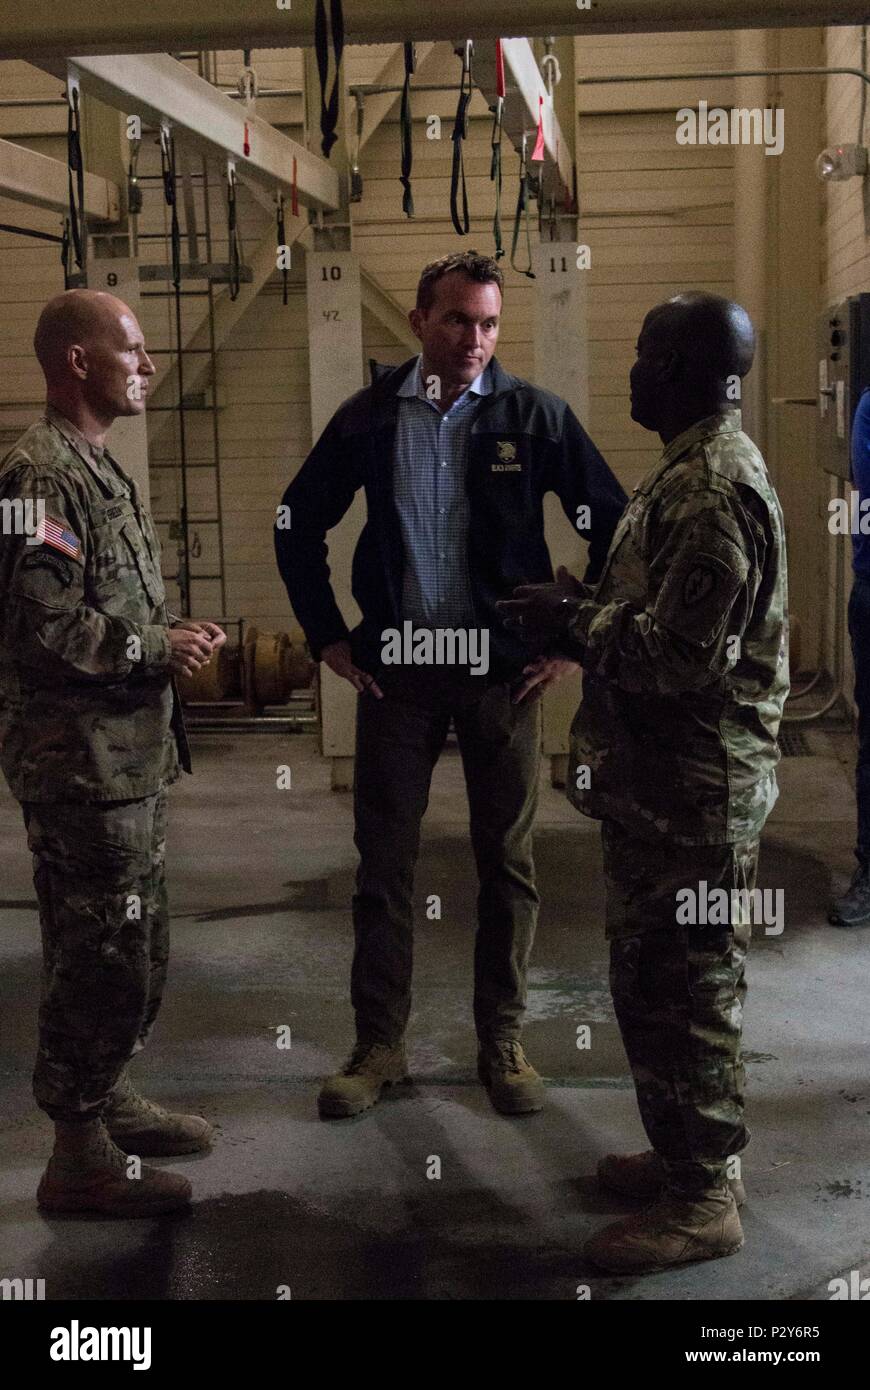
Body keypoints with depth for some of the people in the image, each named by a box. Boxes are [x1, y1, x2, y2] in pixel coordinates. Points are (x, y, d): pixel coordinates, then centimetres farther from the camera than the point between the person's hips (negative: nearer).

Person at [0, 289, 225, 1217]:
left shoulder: (95, 466, 16)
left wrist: (171, 638, 6)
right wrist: (159, 650, -15)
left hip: (126, 757, 10)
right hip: (82, 764, -10)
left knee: (137, 949, 20)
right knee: (101, 958, -2)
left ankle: (109, 1102, 36)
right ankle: (80, 1158, 12)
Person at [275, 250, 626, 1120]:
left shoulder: (533, 416, -3)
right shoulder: (369, 417, 1)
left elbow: (612, 526, 2)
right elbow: (299, 526, 11)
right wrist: (327, 637, 5)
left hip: (503, 671, -1)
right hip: (397, 669, 1)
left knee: (507, 862, 7)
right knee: (383, 861, 6)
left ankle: (501, 1041, 22)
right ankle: (378, 1043, 19)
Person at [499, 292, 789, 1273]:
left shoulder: (714, 490, -20)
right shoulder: (694, 471, 14)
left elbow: (679, 652, -25)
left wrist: (573, 622, -13)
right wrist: (580, 615, 7)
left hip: (691, 793, -10)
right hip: (661, 781, 11)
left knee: (683, 989, 0)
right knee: (653, 979, 19)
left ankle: (702, 1199, 14)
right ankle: (682, 1155, 34)